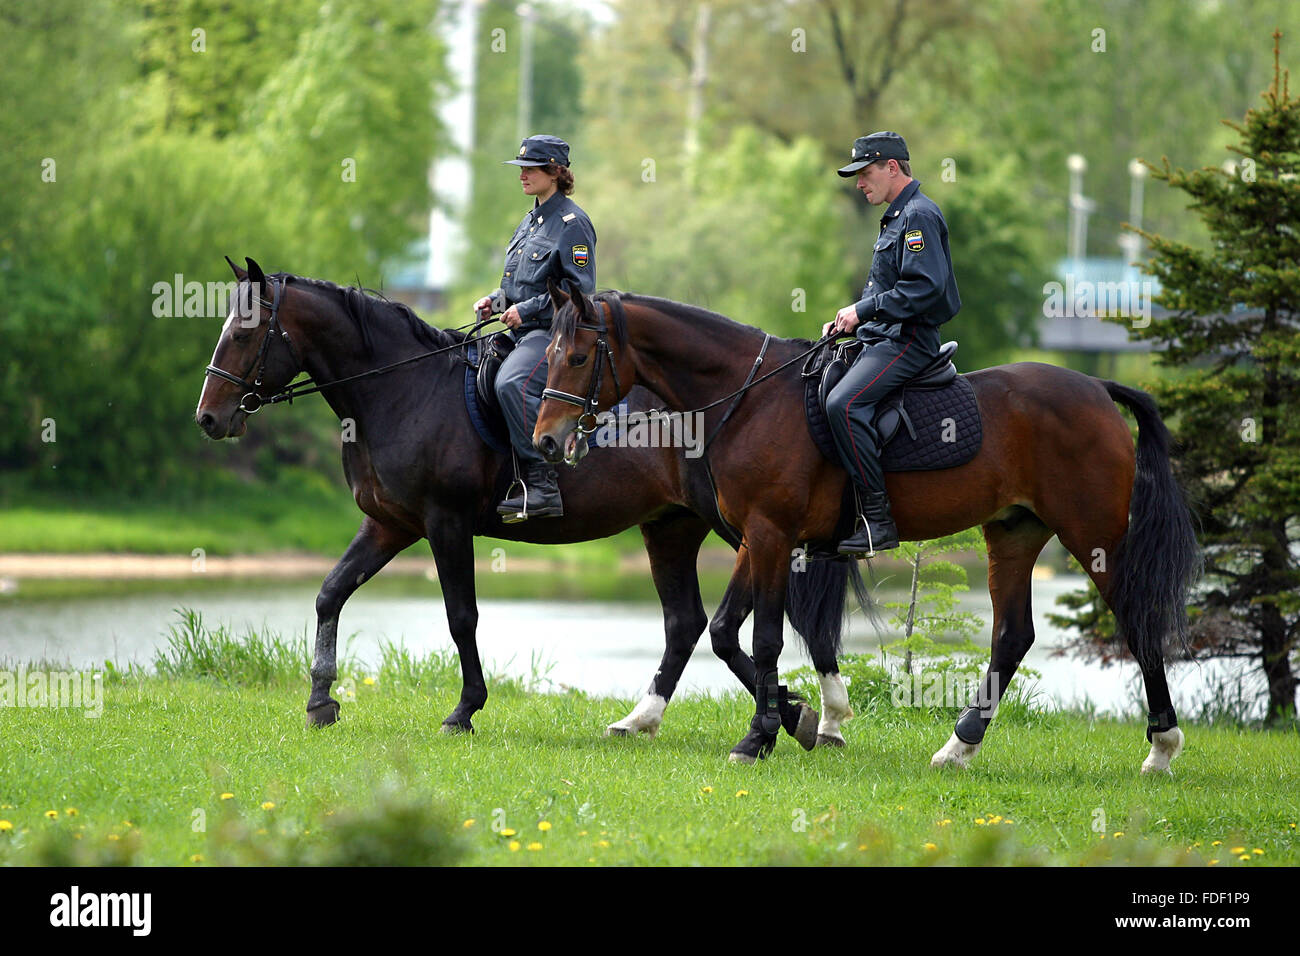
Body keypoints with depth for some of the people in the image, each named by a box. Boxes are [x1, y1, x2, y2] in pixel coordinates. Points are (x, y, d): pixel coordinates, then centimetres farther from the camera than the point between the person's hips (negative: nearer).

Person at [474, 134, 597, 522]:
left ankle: (544, 488, -38)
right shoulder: (532, 221, 18)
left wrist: (526, 309, -19)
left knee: (512, 382, -35)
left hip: (557, 333, -11)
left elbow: (579, 290, -16)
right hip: (527, 332, 11)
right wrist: (495, 300, 10)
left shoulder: (572, 223, -10)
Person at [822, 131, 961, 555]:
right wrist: (848, 320, 13)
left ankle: (878, 520, -29)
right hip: (883, 338, 11)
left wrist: (863, 311, -19)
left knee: (843, 403, -29)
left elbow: (923, 288, -23)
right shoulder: (898, 216, 21)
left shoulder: (919, 215, -12)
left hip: (907, 340, -11)